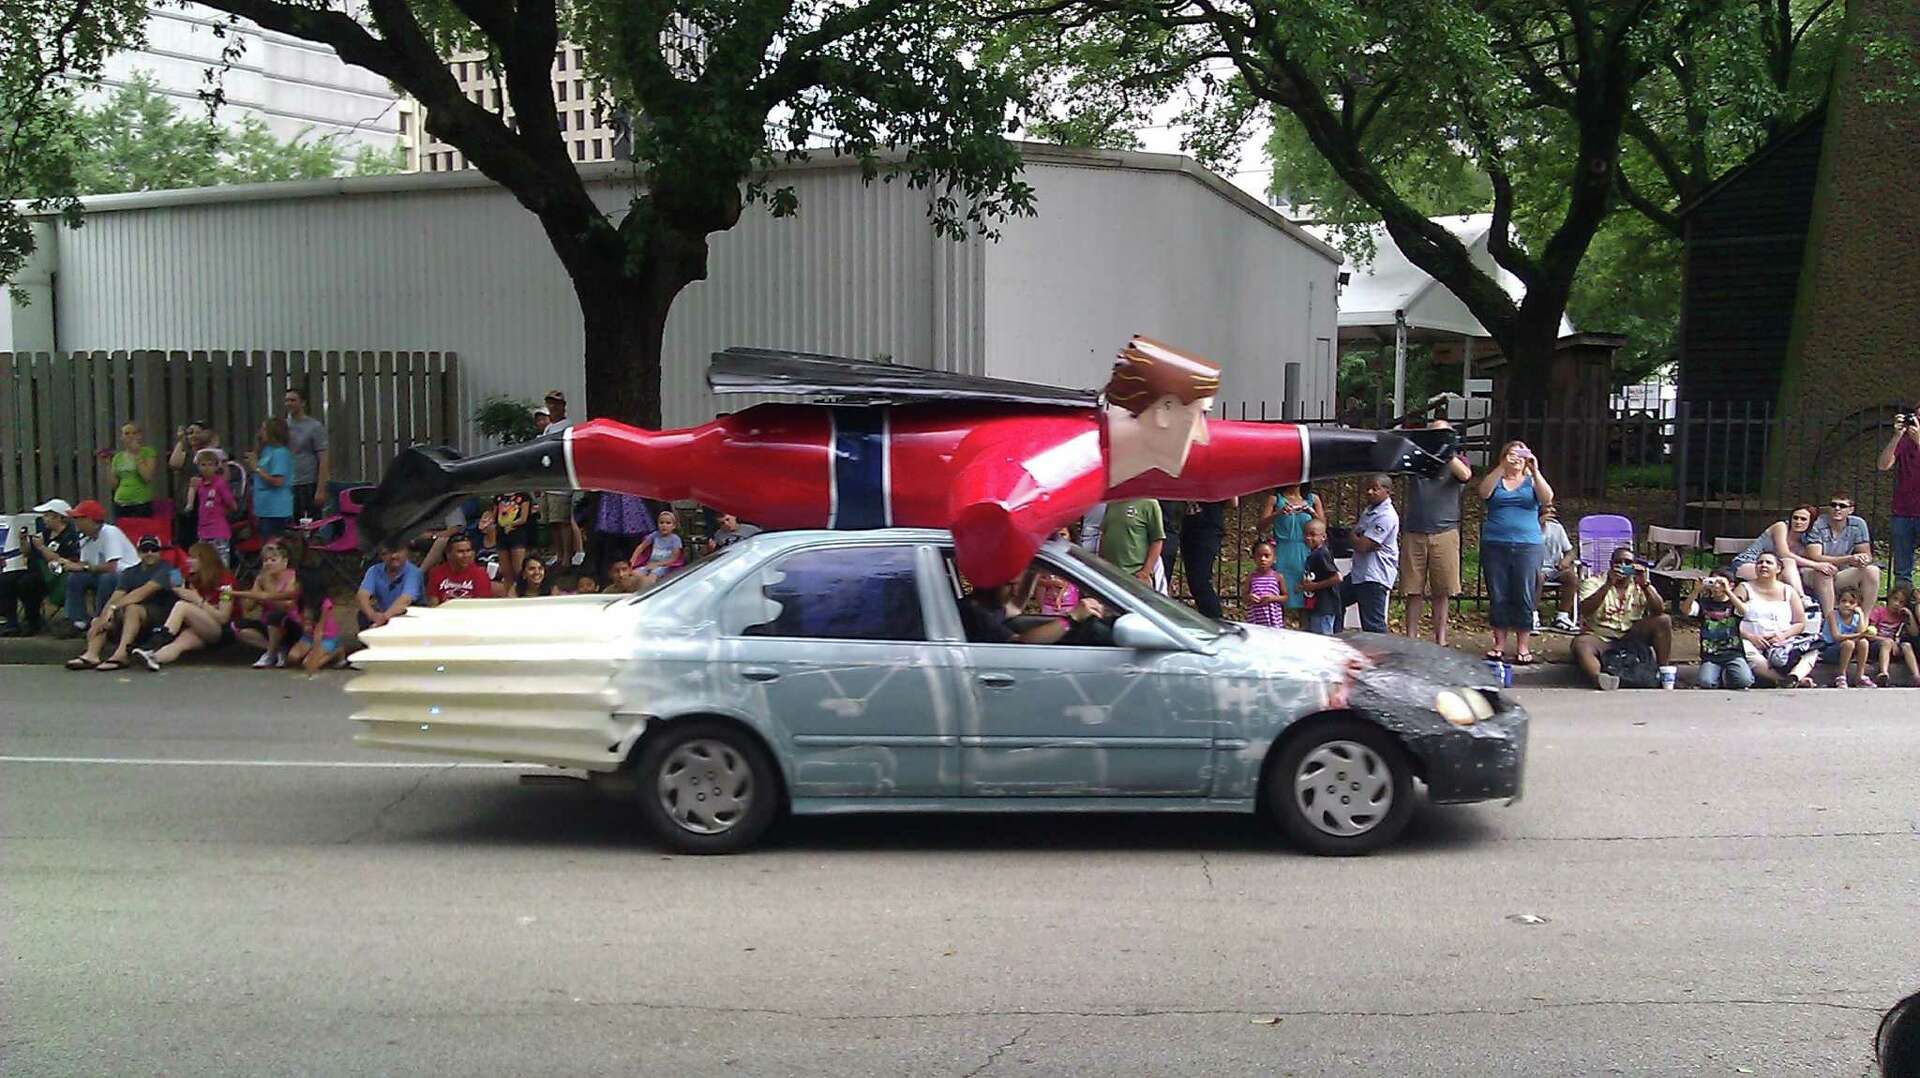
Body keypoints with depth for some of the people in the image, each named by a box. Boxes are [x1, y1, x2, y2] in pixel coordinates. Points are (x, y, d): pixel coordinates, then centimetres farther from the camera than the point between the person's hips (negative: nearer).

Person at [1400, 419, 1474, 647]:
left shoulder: (1455, 462, 9)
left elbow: (1465, 475, -13)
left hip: (1444, 533, -1)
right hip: (1413, 532, 1)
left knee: (1442, 592, 0)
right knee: (1413, 590, 1)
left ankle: (1440, 639, 7)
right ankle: (1411, 638, 6)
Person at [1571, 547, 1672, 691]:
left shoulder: (1639, 586, 10)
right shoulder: (1594, 583, 3)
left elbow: (1659, 611, -5)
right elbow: (1585, 611, -16)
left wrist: (1644, 585, -18)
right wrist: (1608, 584, -24)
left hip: (1631, 636, 3)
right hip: (1599, 637, -3)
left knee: (1664, 621, -16)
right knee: (1580, 644, -36)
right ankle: (1601, 680, -63)